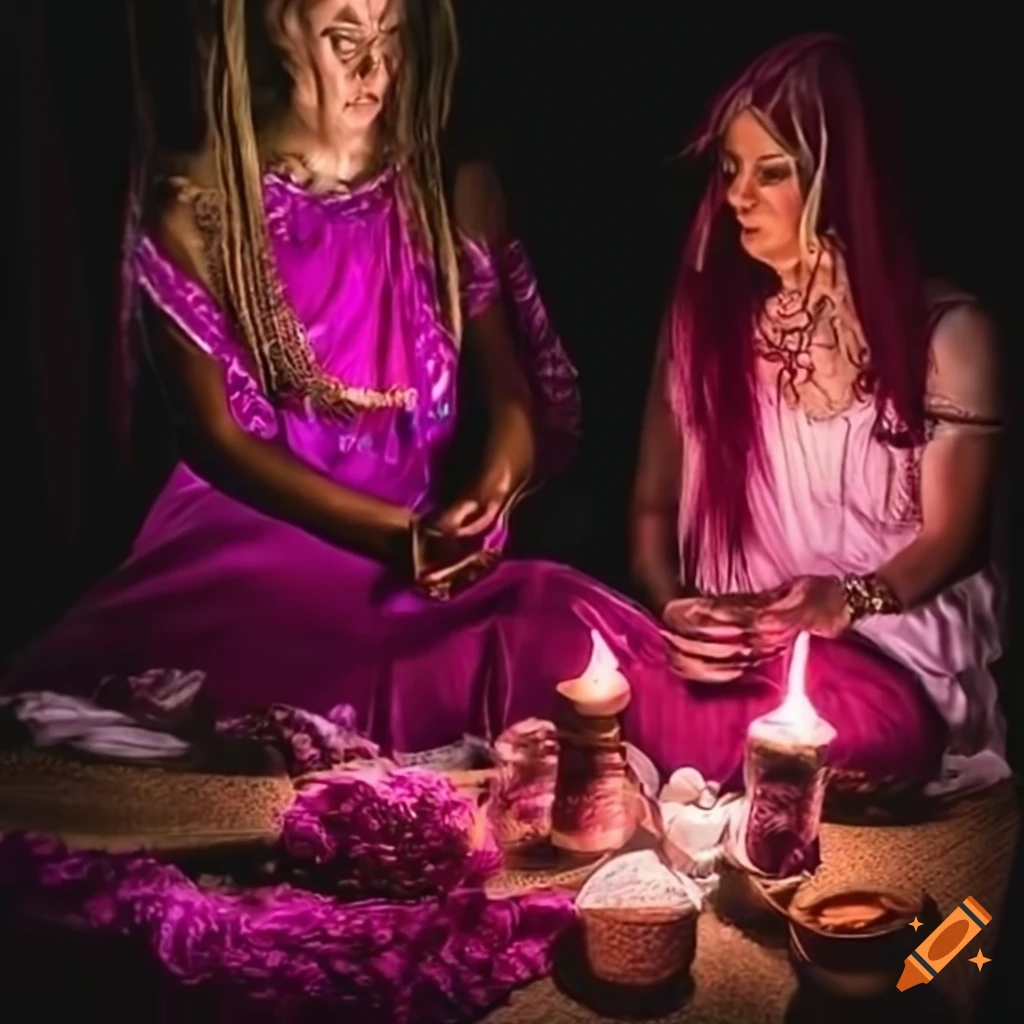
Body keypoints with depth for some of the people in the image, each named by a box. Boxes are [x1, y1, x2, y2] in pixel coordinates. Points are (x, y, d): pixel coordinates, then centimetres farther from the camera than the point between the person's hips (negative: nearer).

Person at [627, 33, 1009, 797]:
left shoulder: (945, 332, 0)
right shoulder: (706, 314, 10)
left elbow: (949, 537, -1)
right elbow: (655, 504, 9)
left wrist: (845, 601, -22)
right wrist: (672, 606, -12)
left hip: (887, 649, -1)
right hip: (729, 642, 2)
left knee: (845, 723, -37)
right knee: (633, 707, -32)